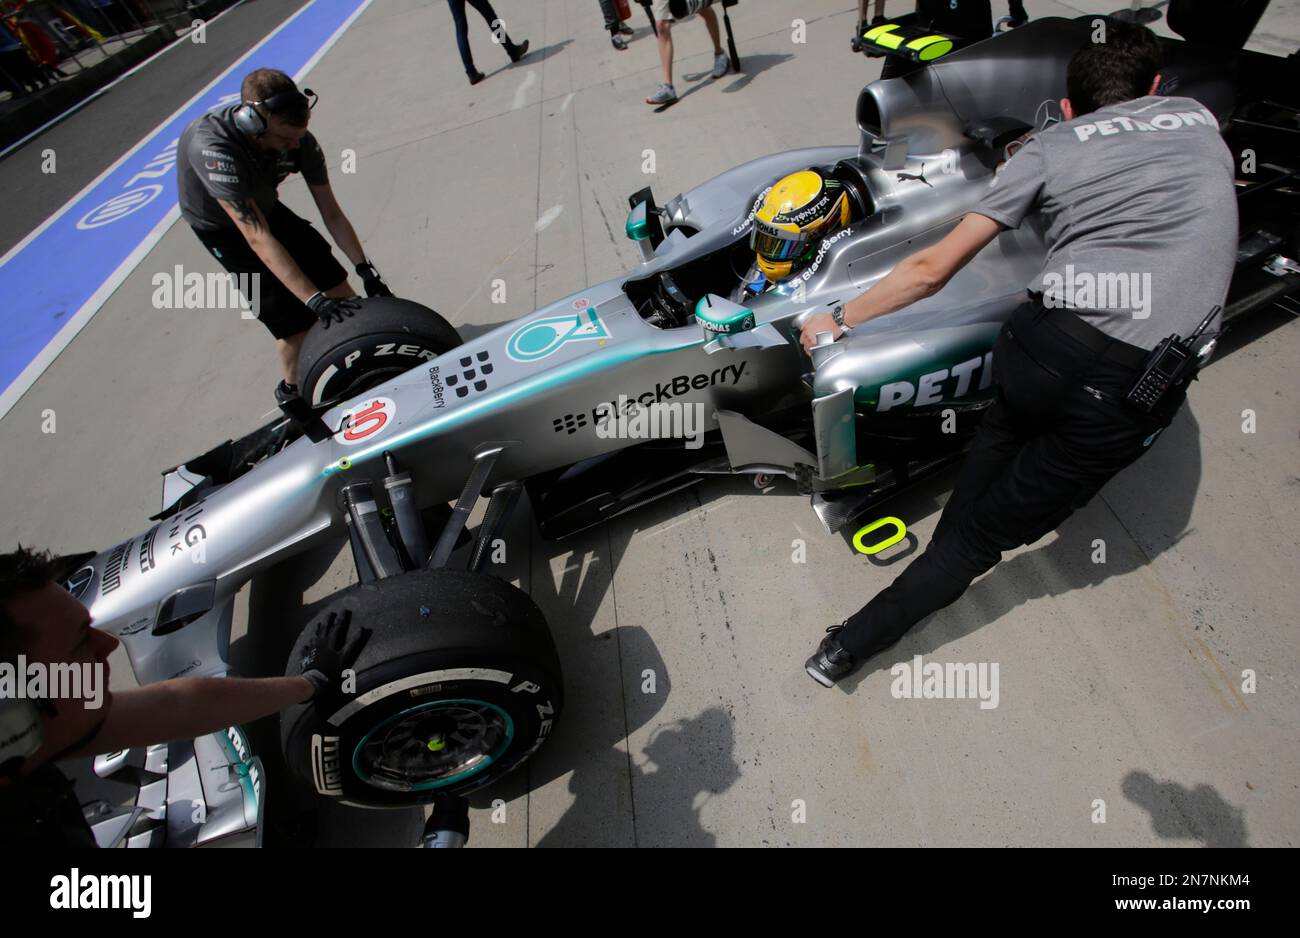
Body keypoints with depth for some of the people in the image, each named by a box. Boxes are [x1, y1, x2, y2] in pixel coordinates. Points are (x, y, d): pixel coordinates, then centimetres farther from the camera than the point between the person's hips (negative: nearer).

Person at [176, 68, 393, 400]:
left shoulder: (300, 140, -24)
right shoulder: (214, 149, -40)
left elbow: (332, 214, -15)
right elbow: (259, 240, -43)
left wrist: (366, 271, -21)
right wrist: (316, 299, -48)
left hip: (266, 208, 5)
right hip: (222, 229, -5)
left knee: (340, 291, -5)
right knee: (296, 322, -11)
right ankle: (292, 394, 13)